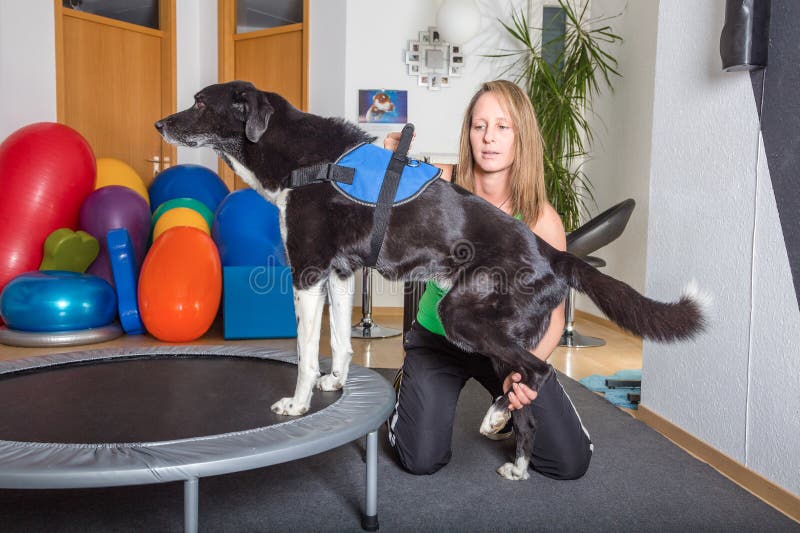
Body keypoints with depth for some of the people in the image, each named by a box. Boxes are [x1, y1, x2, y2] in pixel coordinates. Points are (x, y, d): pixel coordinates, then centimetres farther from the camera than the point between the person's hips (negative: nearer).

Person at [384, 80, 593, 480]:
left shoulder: (542, 220, -18)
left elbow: (553, 316, -15)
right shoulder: (442, 185, -17)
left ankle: (509, 408, 27)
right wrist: (388, 158, -30)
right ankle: (407, 386, 21)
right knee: (421, 461, -12)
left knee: (571, 463, -4)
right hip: (438, 338, 0)